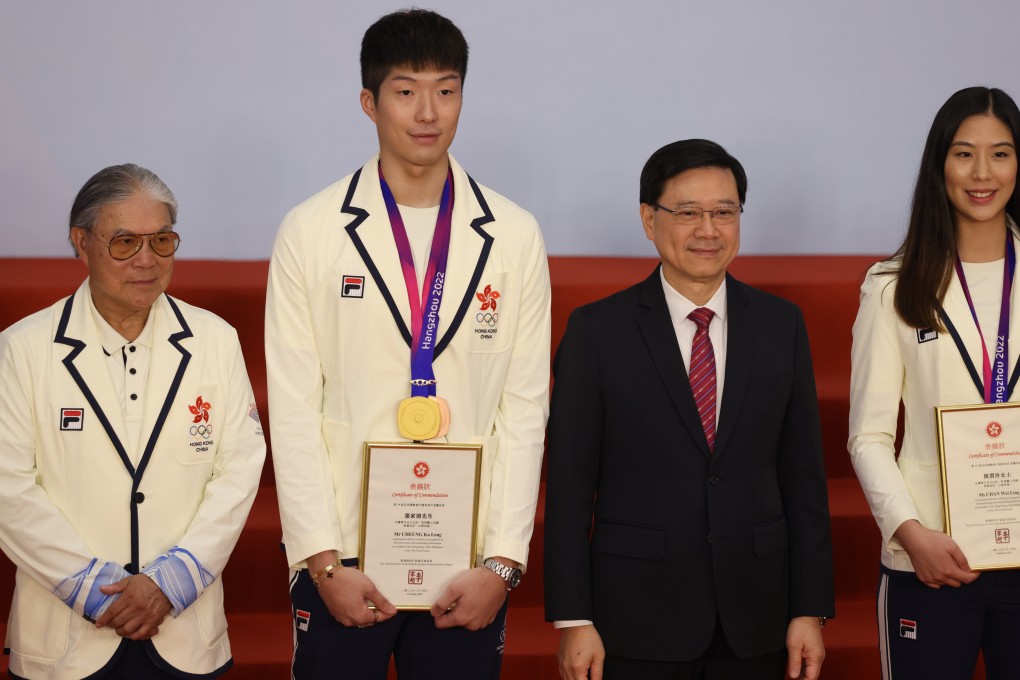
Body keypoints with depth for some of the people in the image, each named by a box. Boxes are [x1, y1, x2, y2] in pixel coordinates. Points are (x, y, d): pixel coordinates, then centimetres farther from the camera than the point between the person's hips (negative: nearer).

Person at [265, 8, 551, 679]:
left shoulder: (516, 238, 4)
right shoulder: (309, 232, 1)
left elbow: (525, 409, 1)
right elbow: (293, 409, -3)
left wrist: (502, 561, -6)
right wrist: (323, 561, -9)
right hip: (342, 558, -1)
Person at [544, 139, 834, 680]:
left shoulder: (781, 324, 6)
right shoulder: (596, 330, -2)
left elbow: (802, 474, 6)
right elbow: (570, 484, -3)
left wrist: (810, 610, 2)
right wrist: (573, 619, -7)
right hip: (637, 622, -2)